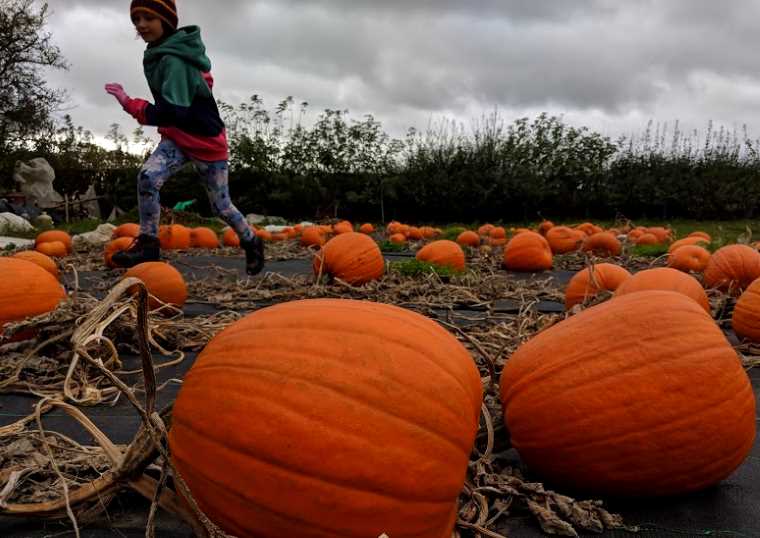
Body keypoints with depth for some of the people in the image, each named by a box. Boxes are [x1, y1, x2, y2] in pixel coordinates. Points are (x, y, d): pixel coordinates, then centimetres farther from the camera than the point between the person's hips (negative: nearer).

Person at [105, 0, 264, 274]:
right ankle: (148, 244, -8)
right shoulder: (160, 54, 3)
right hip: (178, 137, 7)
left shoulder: (173, 61, -25)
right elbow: (203, 79, 17)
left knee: (221, 206, 4)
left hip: (206, 140, -7)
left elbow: (174, 113, -33)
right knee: (147, 177, -16)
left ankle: (252, 243, 29)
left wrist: (130, 104, -32)